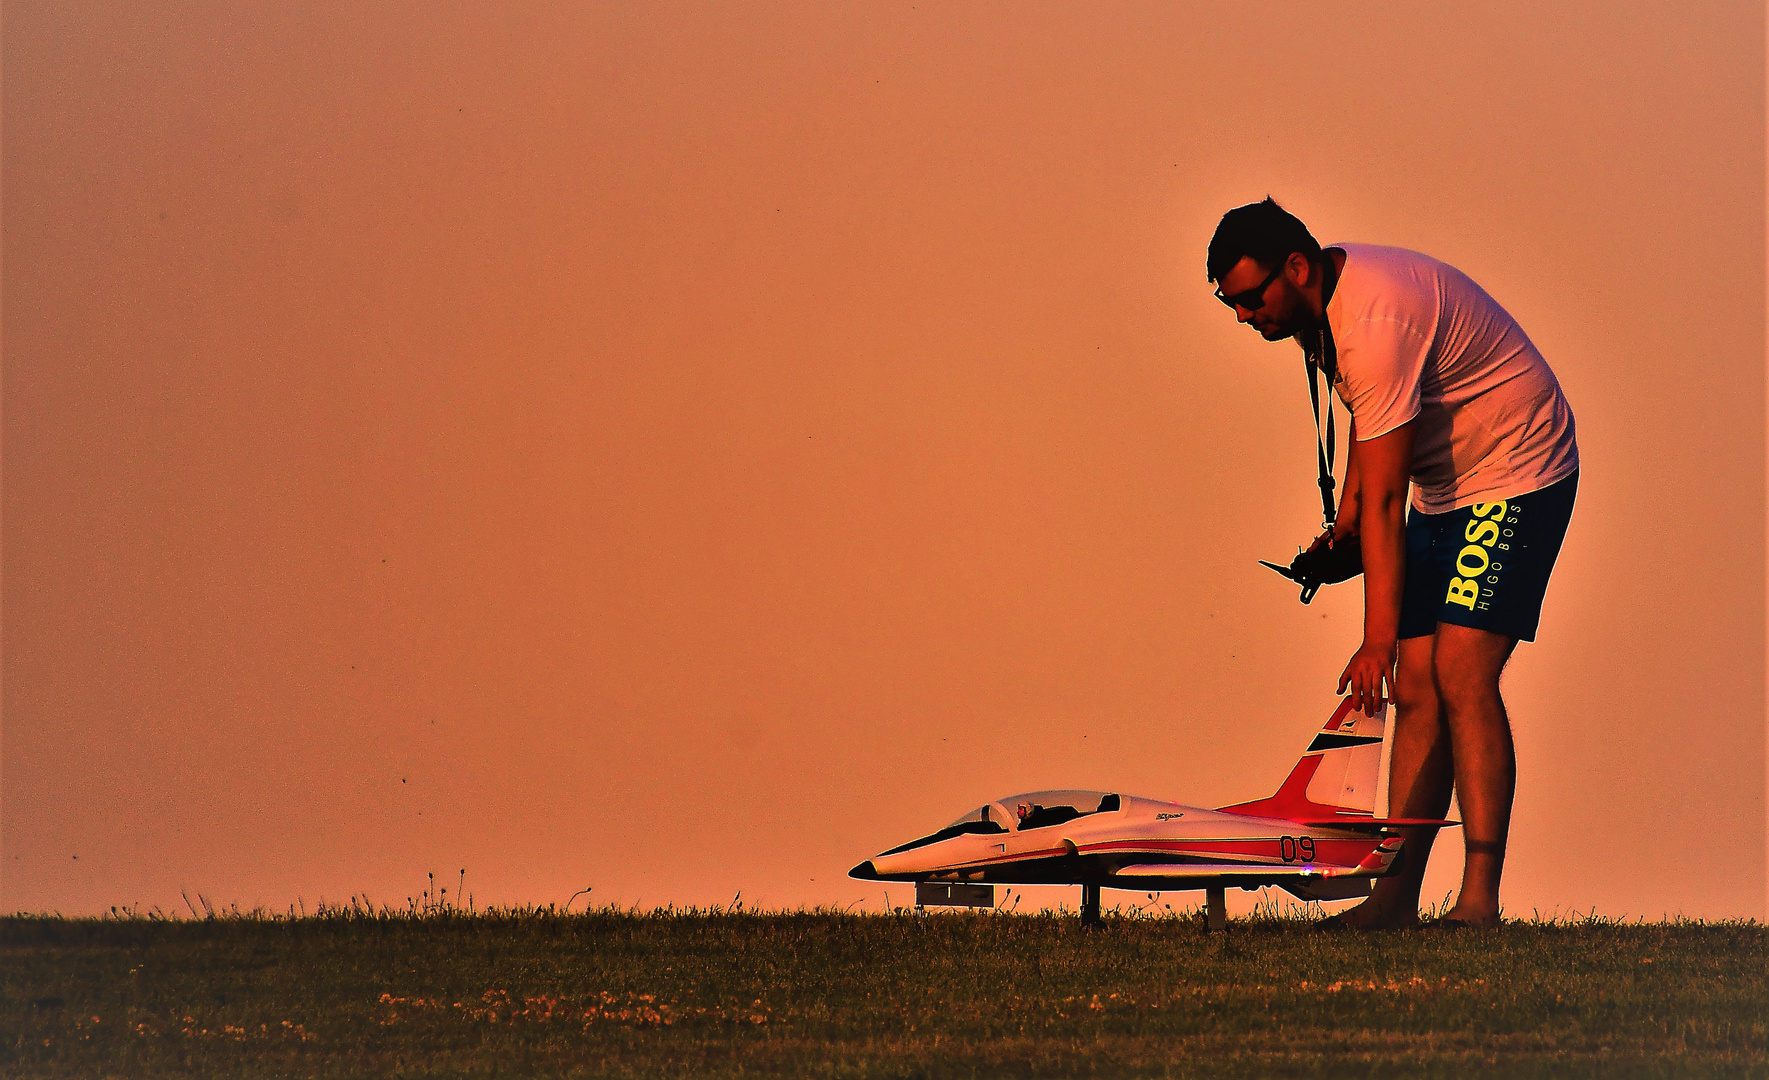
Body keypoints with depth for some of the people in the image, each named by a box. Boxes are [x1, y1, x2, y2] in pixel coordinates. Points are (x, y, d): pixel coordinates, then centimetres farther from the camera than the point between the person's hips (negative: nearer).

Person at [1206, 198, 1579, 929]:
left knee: (1461, 674, -20)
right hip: (1447, 488, 9)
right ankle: (1398, 893, 0)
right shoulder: (1326, 300, 1)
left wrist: (1379, 641, -28)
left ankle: (1480, 897, -22)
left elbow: (1384, 499, -29)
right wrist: (1345, 520, 9)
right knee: (1417, 688, 1)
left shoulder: (1376, 321, -29)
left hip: (1518, 477, -9)